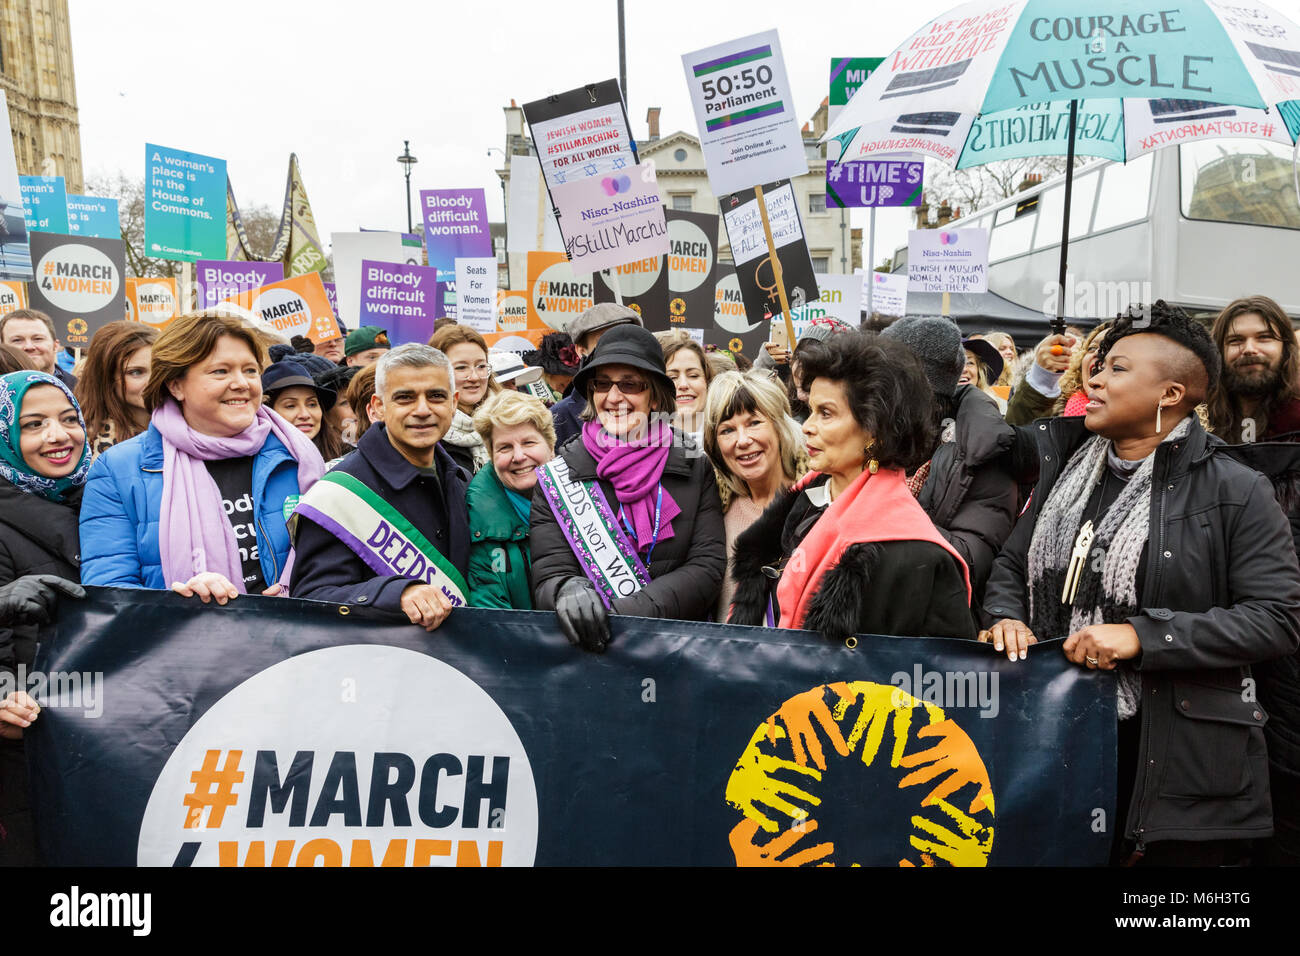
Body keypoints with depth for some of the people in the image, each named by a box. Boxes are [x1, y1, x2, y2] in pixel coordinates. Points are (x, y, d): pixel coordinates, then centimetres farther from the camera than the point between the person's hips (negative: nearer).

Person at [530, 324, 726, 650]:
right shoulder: (557, 476, 4)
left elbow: (707, 566, -2)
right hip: (584, 650, 0)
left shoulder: (694, 469, 5)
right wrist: (568, 592, -24)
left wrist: (626, 611, -15)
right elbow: (550, 576, -1)